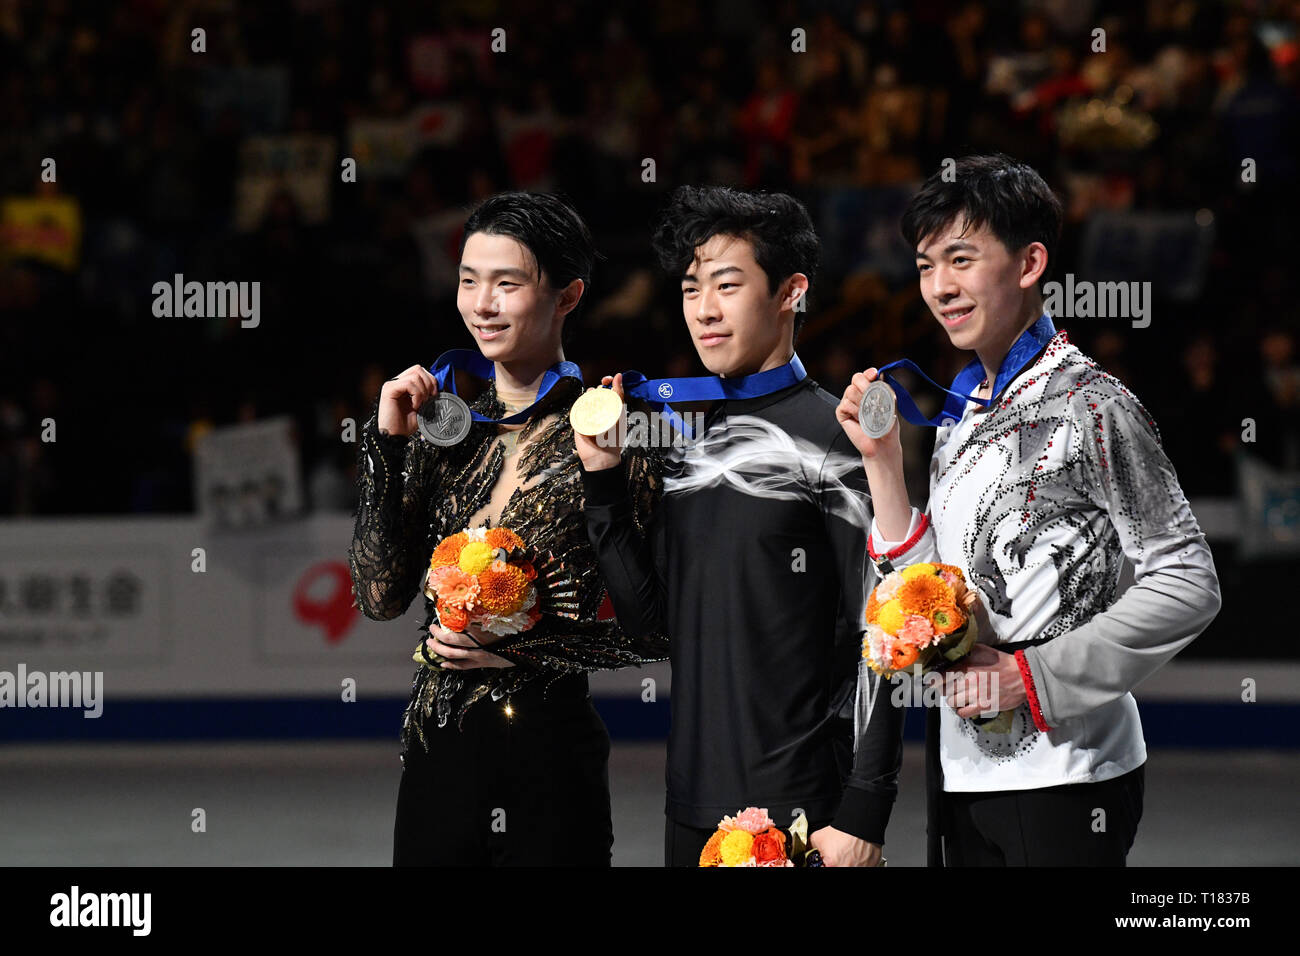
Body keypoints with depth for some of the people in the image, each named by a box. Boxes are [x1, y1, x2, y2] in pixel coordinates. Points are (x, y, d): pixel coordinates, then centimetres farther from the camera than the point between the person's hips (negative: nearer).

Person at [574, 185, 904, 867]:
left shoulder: (833, 439, -9)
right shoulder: (688, 441, 12)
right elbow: (647, 616, 12)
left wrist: (862, 814, -16)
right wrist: (603, 482, 2)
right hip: (692, 809, 7)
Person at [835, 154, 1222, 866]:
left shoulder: (1087, 405, -10)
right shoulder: (962, 416, 12)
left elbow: (1188, 584, -14)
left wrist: (1034, 675, -16)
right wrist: (881, 459, 3)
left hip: (1061, 777, -7)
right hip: (962, 769, 7)